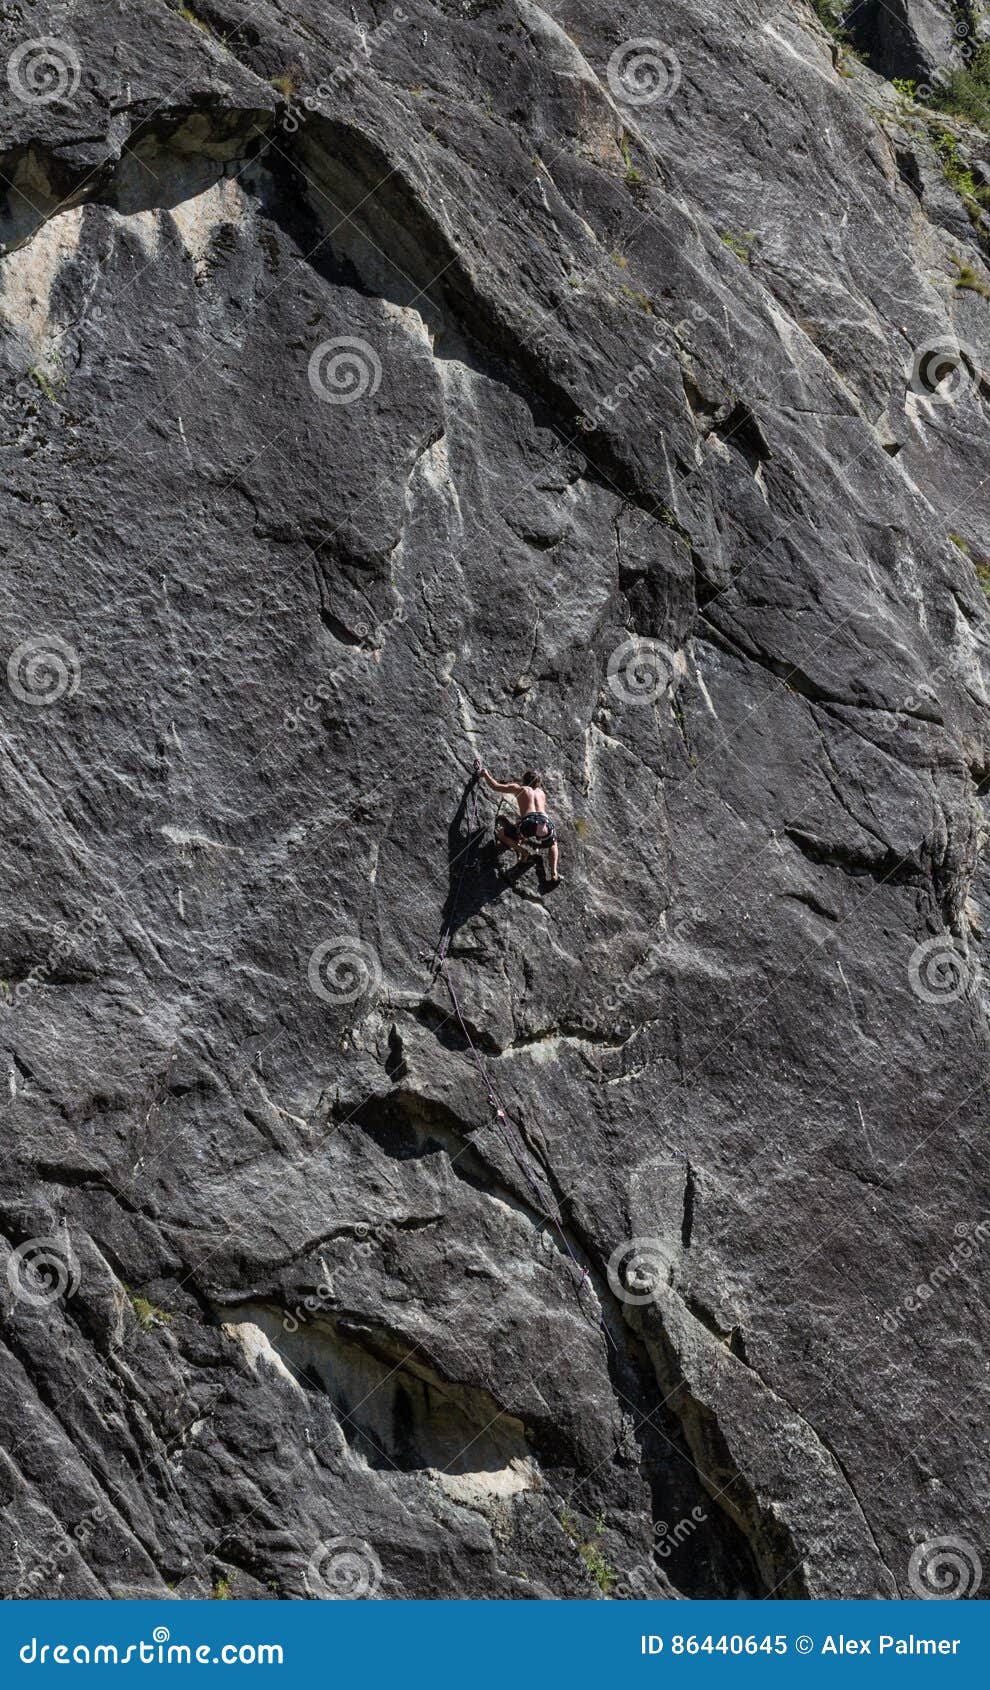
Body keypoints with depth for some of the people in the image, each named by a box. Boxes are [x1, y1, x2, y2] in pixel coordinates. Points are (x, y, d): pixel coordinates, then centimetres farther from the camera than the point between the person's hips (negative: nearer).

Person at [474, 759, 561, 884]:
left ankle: (521, 850, -2)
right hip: (546, 825, 3)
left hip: (528, 825, -3)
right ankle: (554, 872, 11)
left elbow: (495, 786, 20)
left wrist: (484, 773, 36)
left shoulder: (519, 789, 21)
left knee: (500, 832, 23)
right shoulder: (542, 793, 31)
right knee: (553, 844, 38)